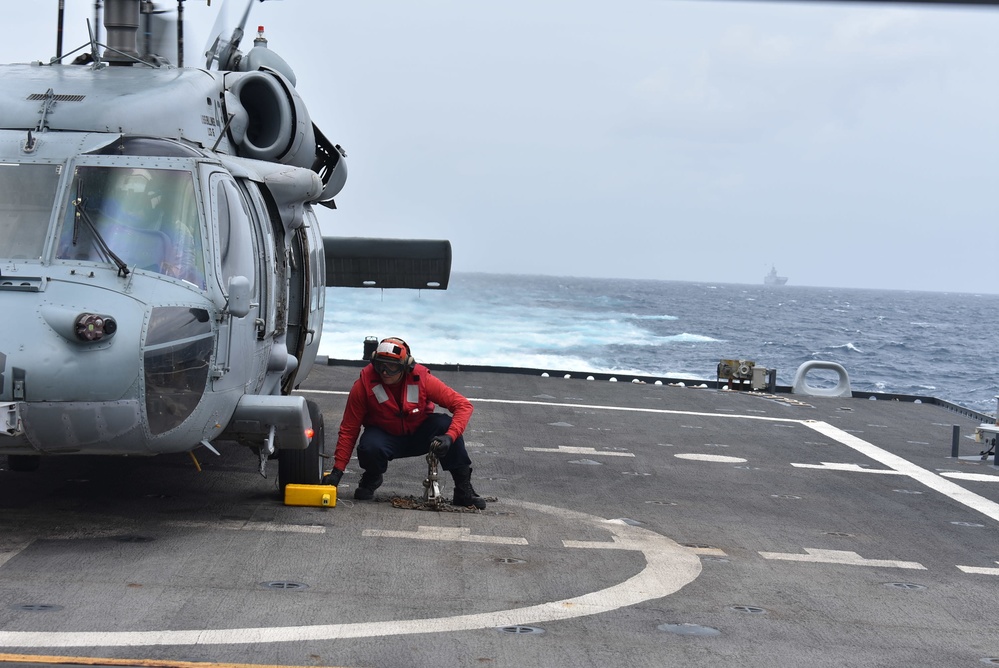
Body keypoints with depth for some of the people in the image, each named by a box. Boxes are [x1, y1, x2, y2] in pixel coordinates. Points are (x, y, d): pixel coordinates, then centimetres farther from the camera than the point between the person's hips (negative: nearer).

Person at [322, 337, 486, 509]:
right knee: (369, 448, -36)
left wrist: (450, 437, -39)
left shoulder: (422, 379, -21)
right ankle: (371, 479, 3)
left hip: (419, 435, 1)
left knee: (446, 424, -30)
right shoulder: (364, 385, -21)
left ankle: (464, 490, -17)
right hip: (385, 436, -1)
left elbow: (464, 405, -22)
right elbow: (349, 429, -13)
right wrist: (337, 471, -17)